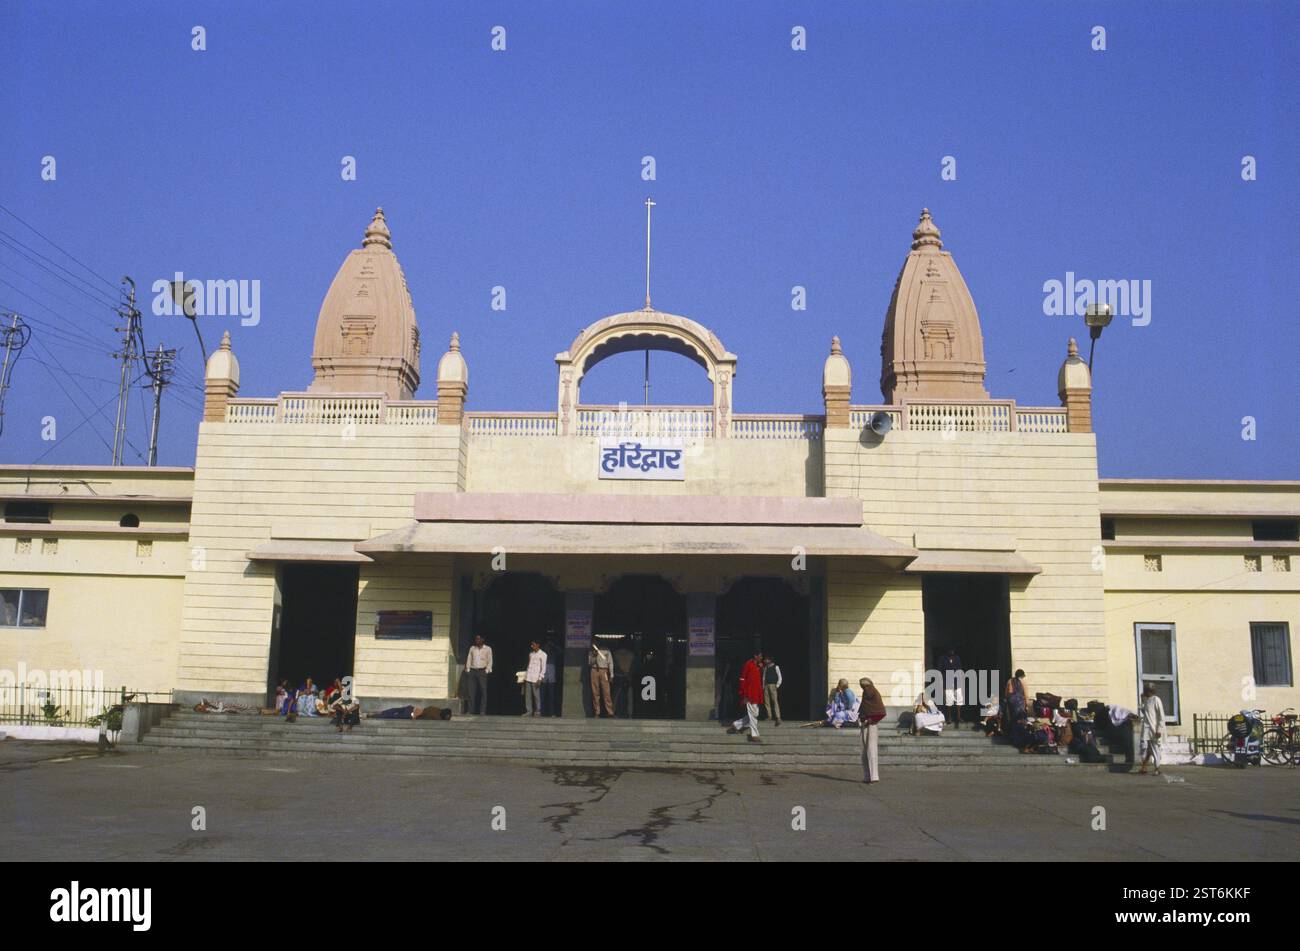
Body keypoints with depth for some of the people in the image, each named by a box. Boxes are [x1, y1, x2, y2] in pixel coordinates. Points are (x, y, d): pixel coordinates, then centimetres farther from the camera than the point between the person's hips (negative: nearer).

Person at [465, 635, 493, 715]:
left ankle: (483, 711, -4)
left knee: (483, 691, -5)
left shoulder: (487, 649, 6)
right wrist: (468, 669, 2)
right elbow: (469, 659, 12)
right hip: (473, 671, 3)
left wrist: (487, 671, -8)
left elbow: (490, 661, 2)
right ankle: (470, 710, -1)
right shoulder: (472, 648, 14)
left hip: (482, 671, -3)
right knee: (471, 691, -2)